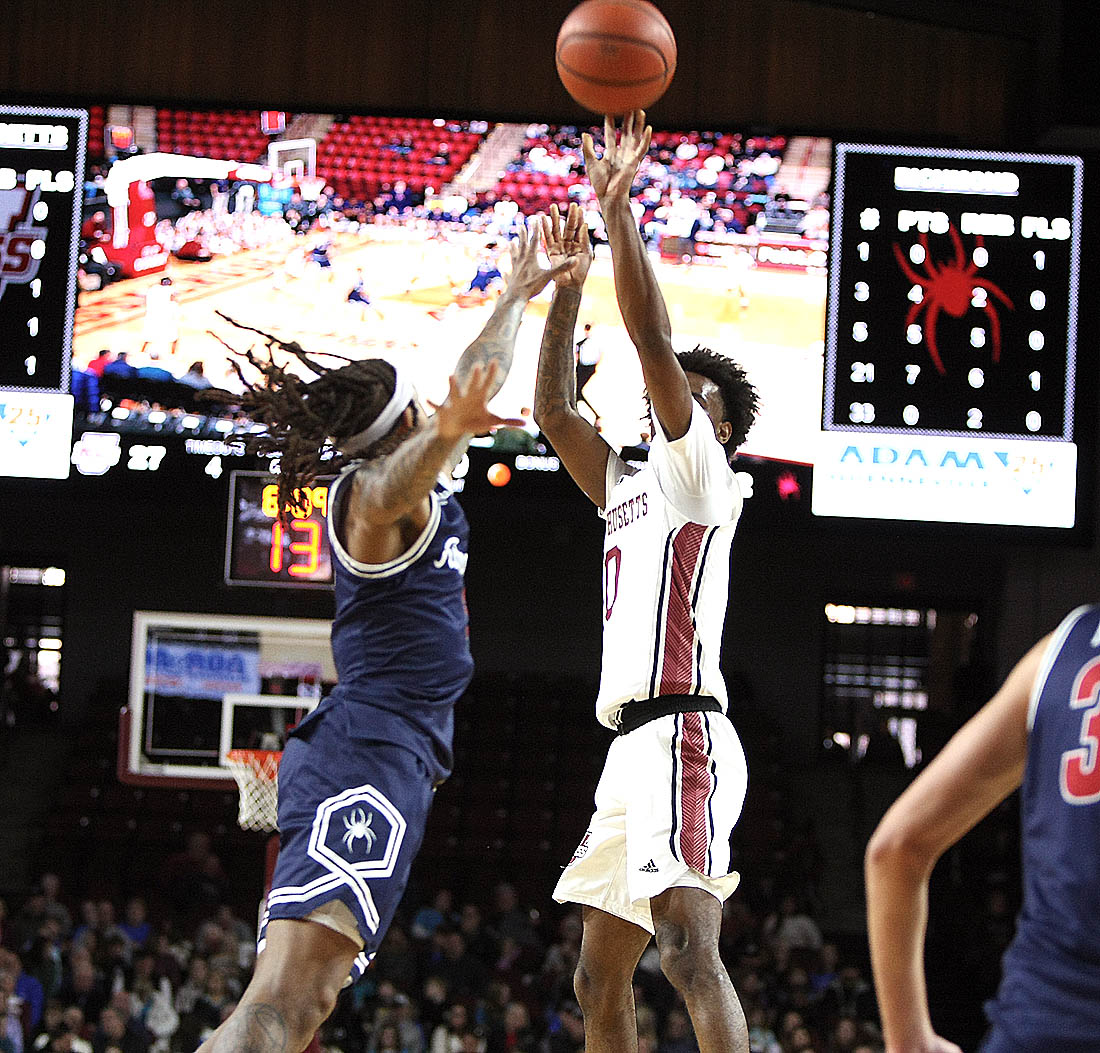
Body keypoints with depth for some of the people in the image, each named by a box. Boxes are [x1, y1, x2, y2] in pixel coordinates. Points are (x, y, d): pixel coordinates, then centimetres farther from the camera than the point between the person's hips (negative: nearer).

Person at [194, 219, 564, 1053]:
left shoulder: (398, 472, 22)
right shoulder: (375, 488, -6)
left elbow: (474, 382, 38)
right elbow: (402, 483, -33)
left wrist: (518, 297, 47)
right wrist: (449, 432, -53)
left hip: (389, 754, 10)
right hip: (373, 750, -10)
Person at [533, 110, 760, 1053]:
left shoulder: (696, 470, 2)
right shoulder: (627, 488, 25)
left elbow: (653, 340, -9)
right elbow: (554, 413, 26)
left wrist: (618, 207, -9)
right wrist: (567, 290, 20)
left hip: (680, 734, -10)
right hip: (635, 745, 10)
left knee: (688, 950, -24)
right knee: (600, 975, 10)